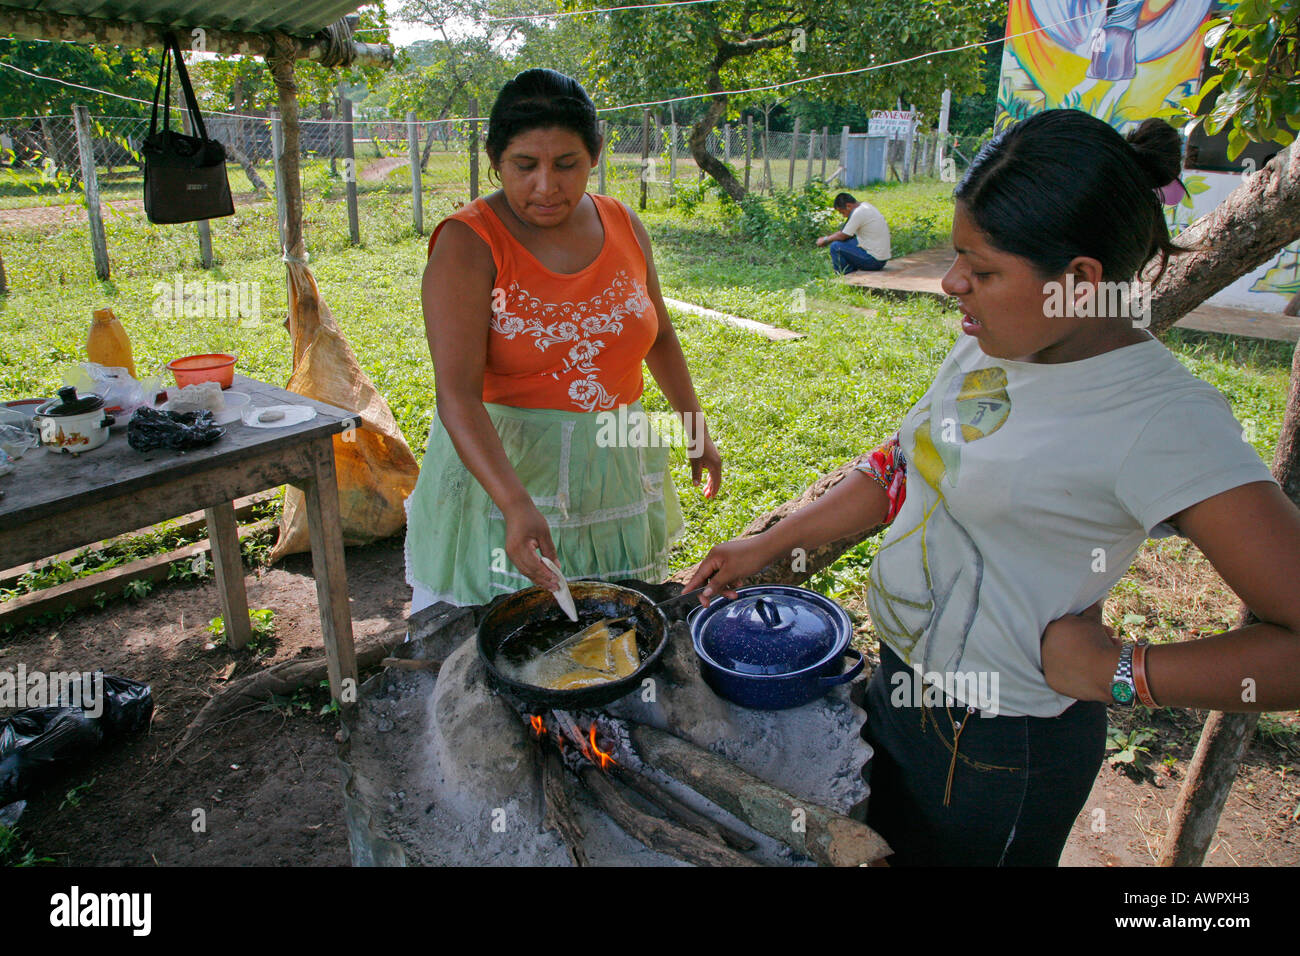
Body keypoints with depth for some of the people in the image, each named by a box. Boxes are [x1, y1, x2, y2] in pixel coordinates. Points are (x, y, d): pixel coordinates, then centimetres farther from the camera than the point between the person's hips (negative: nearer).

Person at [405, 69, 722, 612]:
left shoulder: (623, 226, 2)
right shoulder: (468, 244, -13)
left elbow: (659, 335, 17)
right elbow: (456, 394, -23)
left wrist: (697, 430, 18)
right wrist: (516, 503, -35)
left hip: (615, 465, 5)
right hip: (499, 464, -4)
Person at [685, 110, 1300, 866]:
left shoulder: (1164, 420, -25)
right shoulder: (992, 345, -3)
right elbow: (899, 469, 8)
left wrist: (1114, 670, -21)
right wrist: (767, 546, 7)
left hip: (999, 748, -7)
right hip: (904, 689, 7)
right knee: (877, 841, 26)